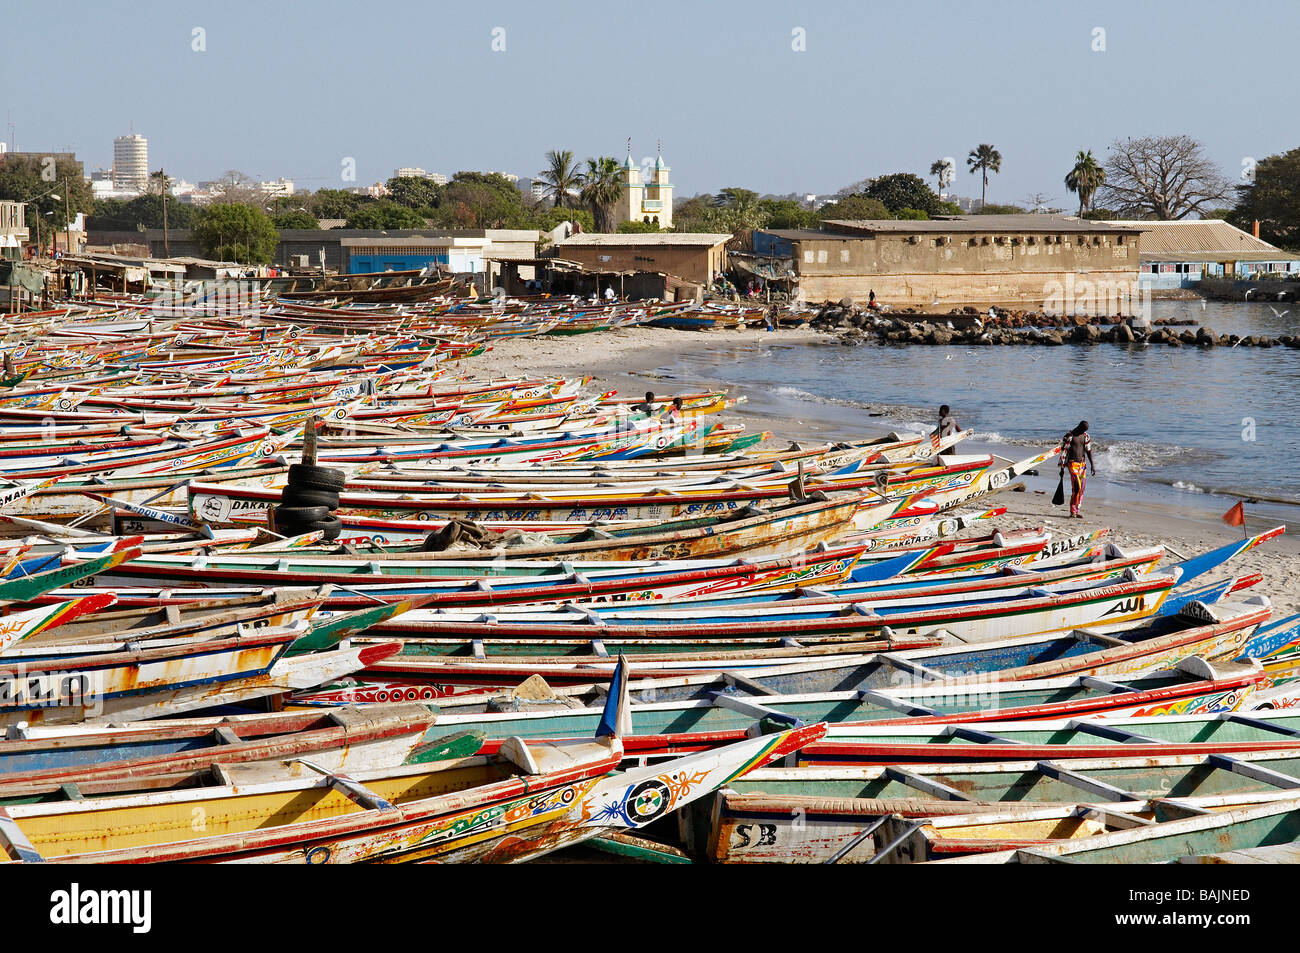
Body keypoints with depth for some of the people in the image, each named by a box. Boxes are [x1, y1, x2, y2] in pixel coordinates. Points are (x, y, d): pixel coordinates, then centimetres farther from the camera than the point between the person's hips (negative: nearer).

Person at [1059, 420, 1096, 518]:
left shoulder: (1086, 436, 11)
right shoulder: (1069, 436, -7)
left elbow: (1089, 451, 15)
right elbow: (1064, 451, -6)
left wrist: (1093, 466, 11)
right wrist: (1062, 467, -8)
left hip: (1082, 464, 6)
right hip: (1072, 463, -6)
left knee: (1081, 488, 2)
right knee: (1076, 487, -17)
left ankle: (1076, 511, 9)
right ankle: (1073, 511, -13)